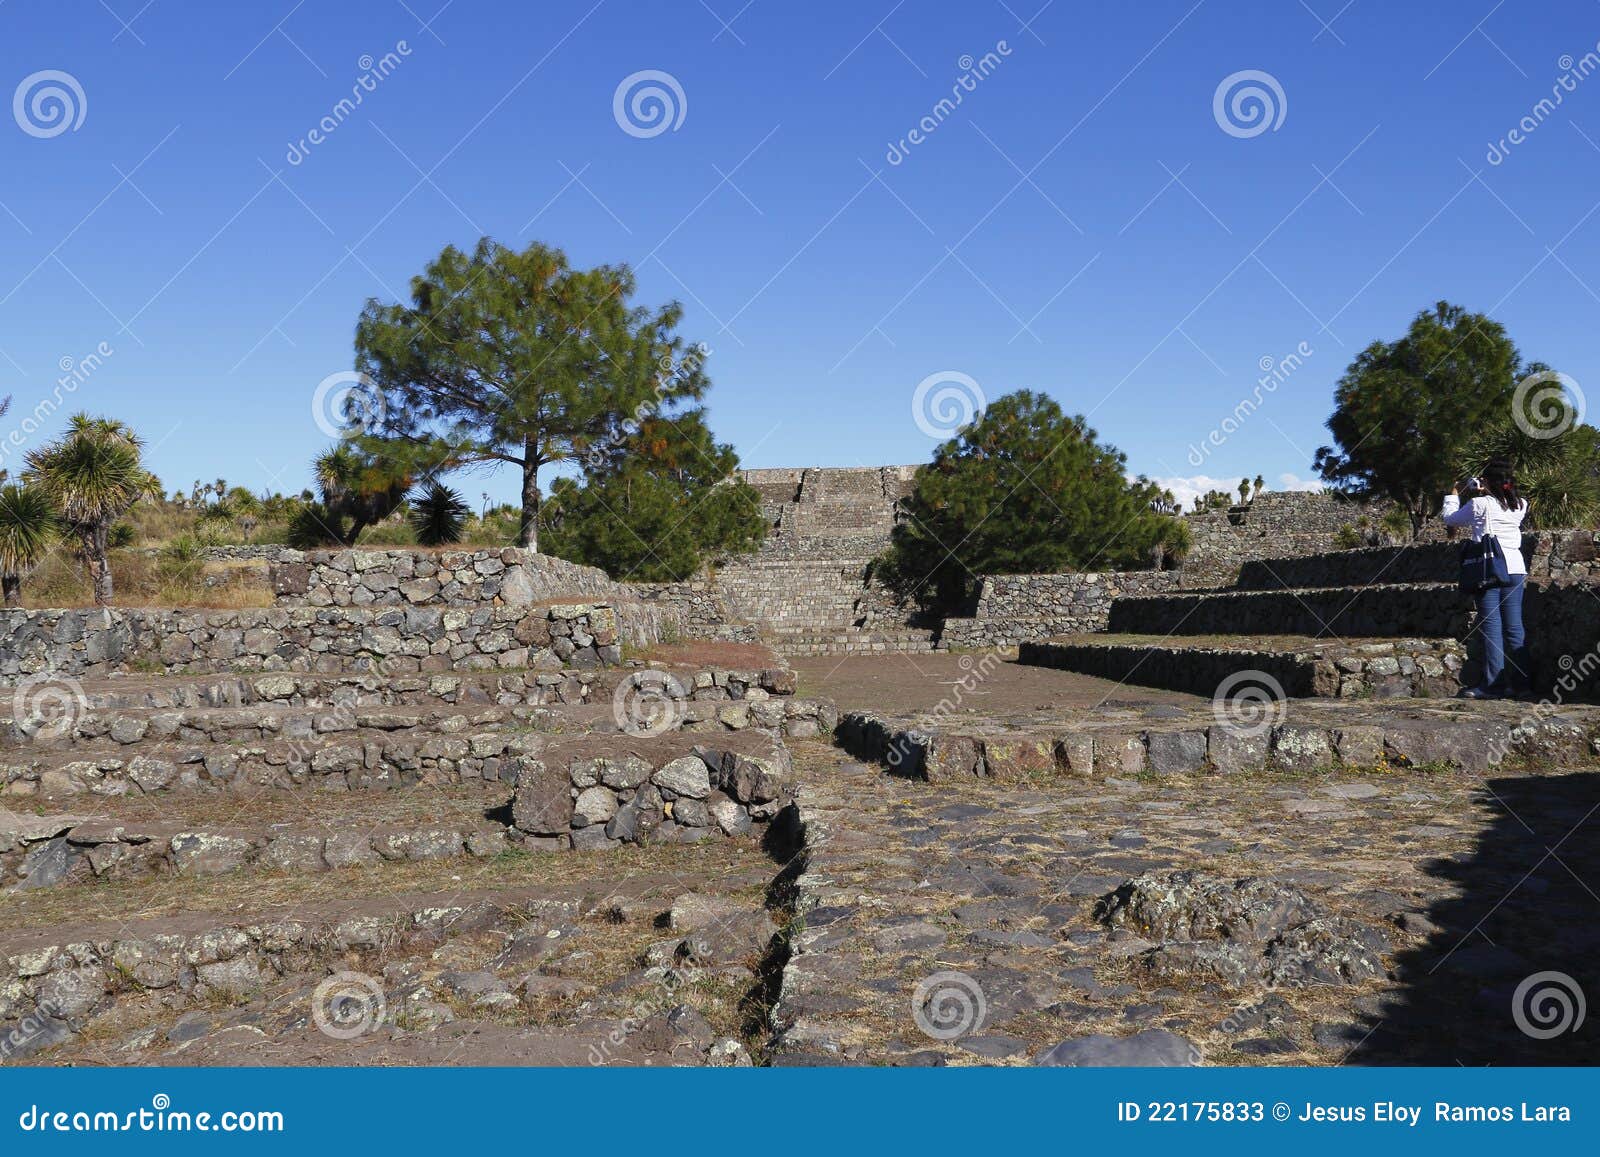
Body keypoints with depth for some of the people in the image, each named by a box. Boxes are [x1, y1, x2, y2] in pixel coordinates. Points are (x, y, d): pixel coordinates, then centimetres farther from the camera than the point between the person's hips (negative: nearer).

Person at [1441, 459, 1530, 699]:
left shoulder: (1479, 504, -6)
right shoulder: (1519, 506, 8)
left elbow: (1450, 519, 8)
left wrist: (1453, 496, 23)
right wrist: (1485, 494, 27)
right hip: (1515, 569, 5)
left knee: (1491, 626, -5)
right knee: (1514, 627, 8)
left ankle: (1495, 684, -8)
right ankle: (1521, 682, 9)